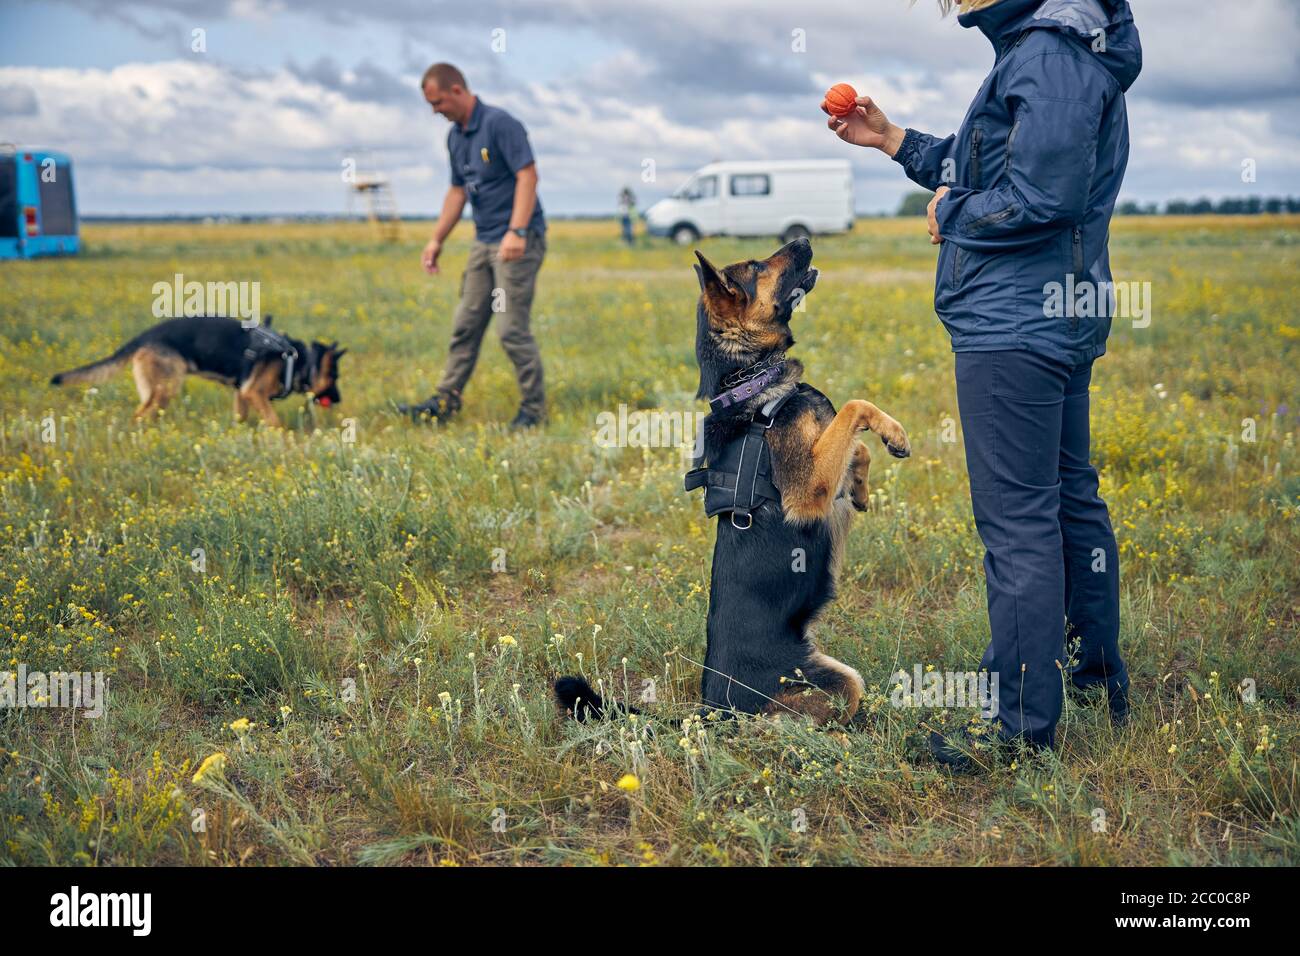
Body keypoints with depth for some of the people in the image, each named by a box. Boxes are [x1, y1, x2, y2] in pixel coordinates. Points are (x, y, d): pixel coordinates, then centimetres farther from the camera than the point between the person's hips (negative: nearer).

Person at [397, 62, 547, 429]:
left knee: (512, 329, -8)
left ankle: (534, 407, 4)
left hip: (519, 241, -9)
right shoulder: (455, 136, 13)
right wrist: (437, 240, 18)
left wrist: (517, 232, -29)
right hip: (484, 242, 9)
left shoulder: (501, 123, -14)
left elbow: (528, 175, -21)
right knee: (465, 326, 10)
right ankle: (446, 400, 17)